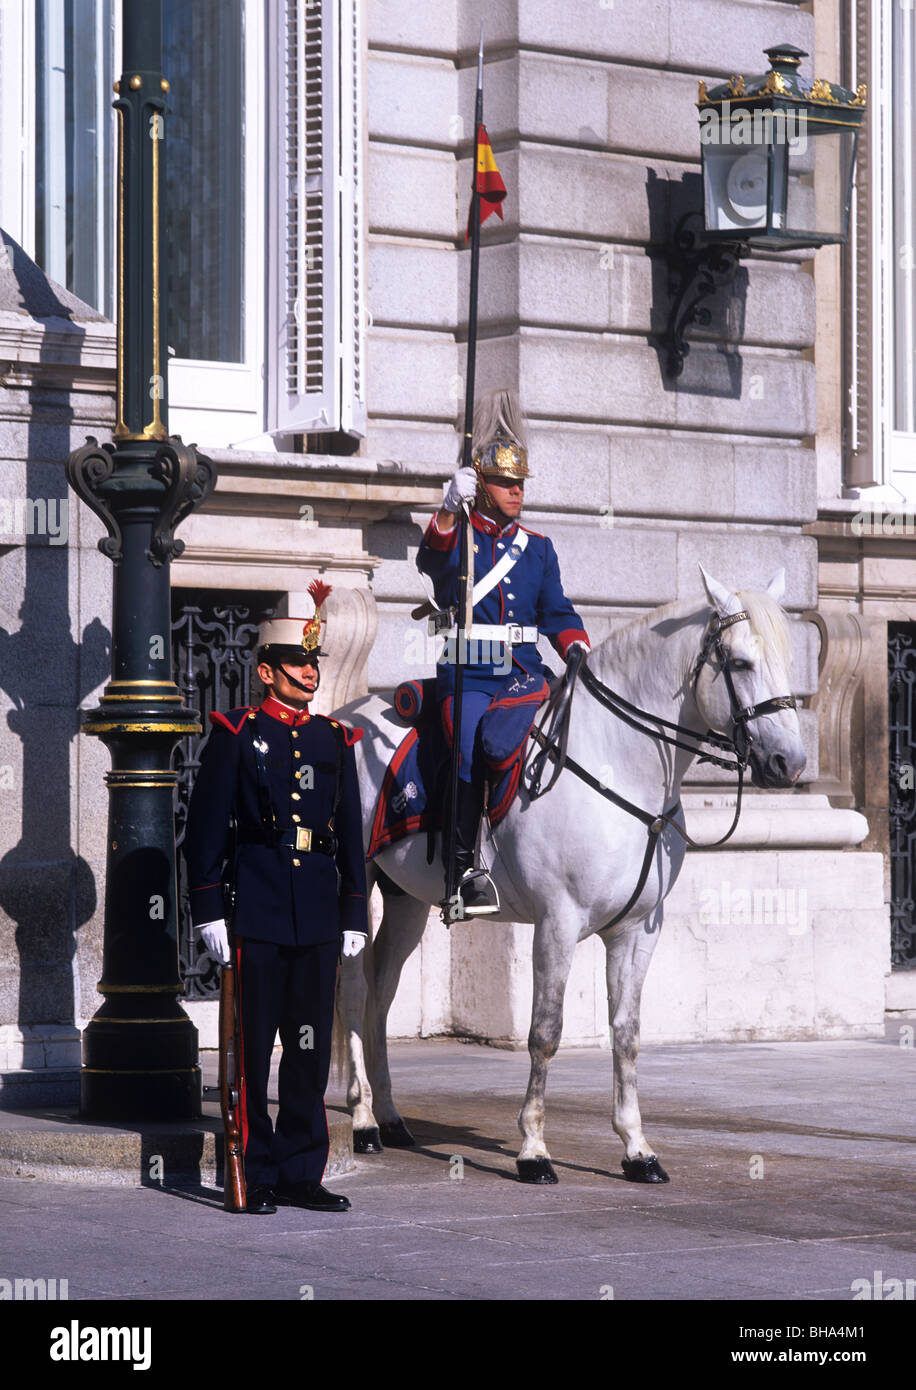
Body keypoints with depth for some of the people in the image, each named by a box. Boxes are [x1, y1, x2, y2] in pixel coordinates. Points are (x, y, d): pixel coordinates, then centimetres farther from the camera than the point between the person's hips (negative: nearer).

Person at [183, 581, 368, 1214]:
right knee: (254, 1043, -1)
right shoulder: (237, 734, 0)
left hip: (319, 913, 4)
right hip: (256, 907, -4)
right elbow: (206, 828, -2)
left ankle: (302, 1173, 14)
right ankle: (255, 1176, 5)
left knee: (311, 1044, 6)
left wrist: (355, 914, 10)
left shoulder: (335, 740, 12)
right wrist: (209, 911, -7)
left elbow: (352, 834, 15)